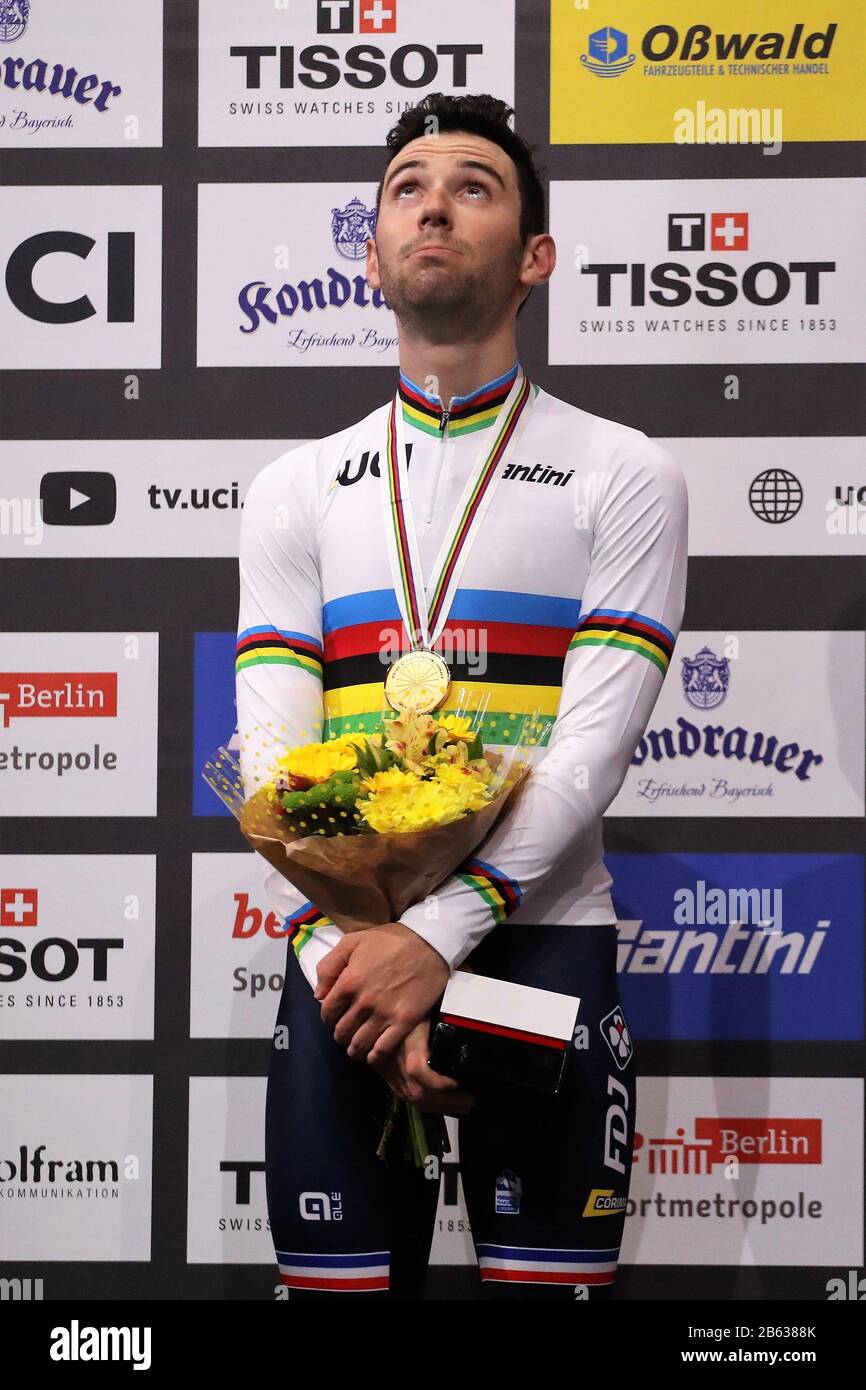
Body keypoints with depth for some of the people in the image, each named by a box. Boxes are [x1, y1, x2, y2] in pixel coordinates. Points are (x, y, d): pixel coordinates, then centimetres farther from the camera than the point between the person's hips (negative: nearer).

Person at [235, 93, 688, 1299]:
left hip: (538, 942, -2)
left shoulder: (623, 476, 3)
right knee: (343, 1285, 6)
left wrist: (437, 936, -17)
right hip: (340, 956, 2)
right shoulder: (297, 489, 11)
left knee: (550, 1284, 1)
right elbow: (271, 754, 2)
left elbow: (594, 743, -8)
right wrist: (340, 957, -12)